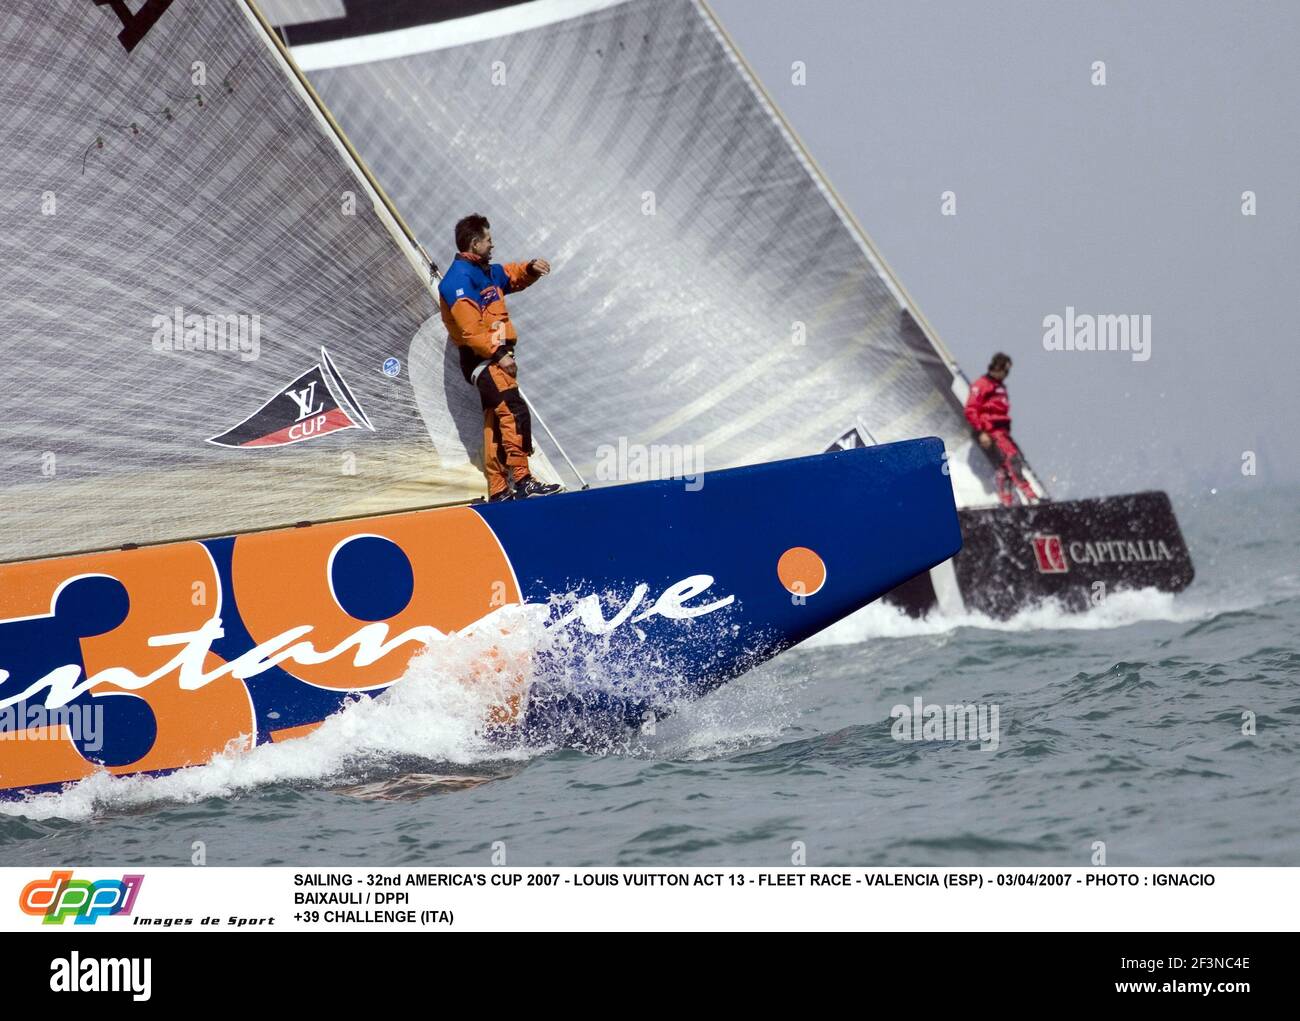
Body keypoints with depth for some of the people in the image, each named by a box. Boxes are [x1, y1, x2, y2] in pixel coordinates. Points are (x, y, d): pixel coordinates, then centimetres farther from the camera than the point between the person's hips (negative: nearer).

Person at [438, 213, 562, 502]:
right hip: (481, 359, -10)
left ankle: (498, 491, 13)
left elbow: (512, 275, 34)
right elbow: (470, 329, -21)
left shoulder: (486, 271, 16)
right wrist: (498, 355, -23)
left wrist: (531, 268, 11)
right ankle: (522, 482, -25)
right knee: (514, 412, -20)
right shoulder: (459, 278, -13)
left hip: (495, 357, 10)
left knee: (496, 422, 10)